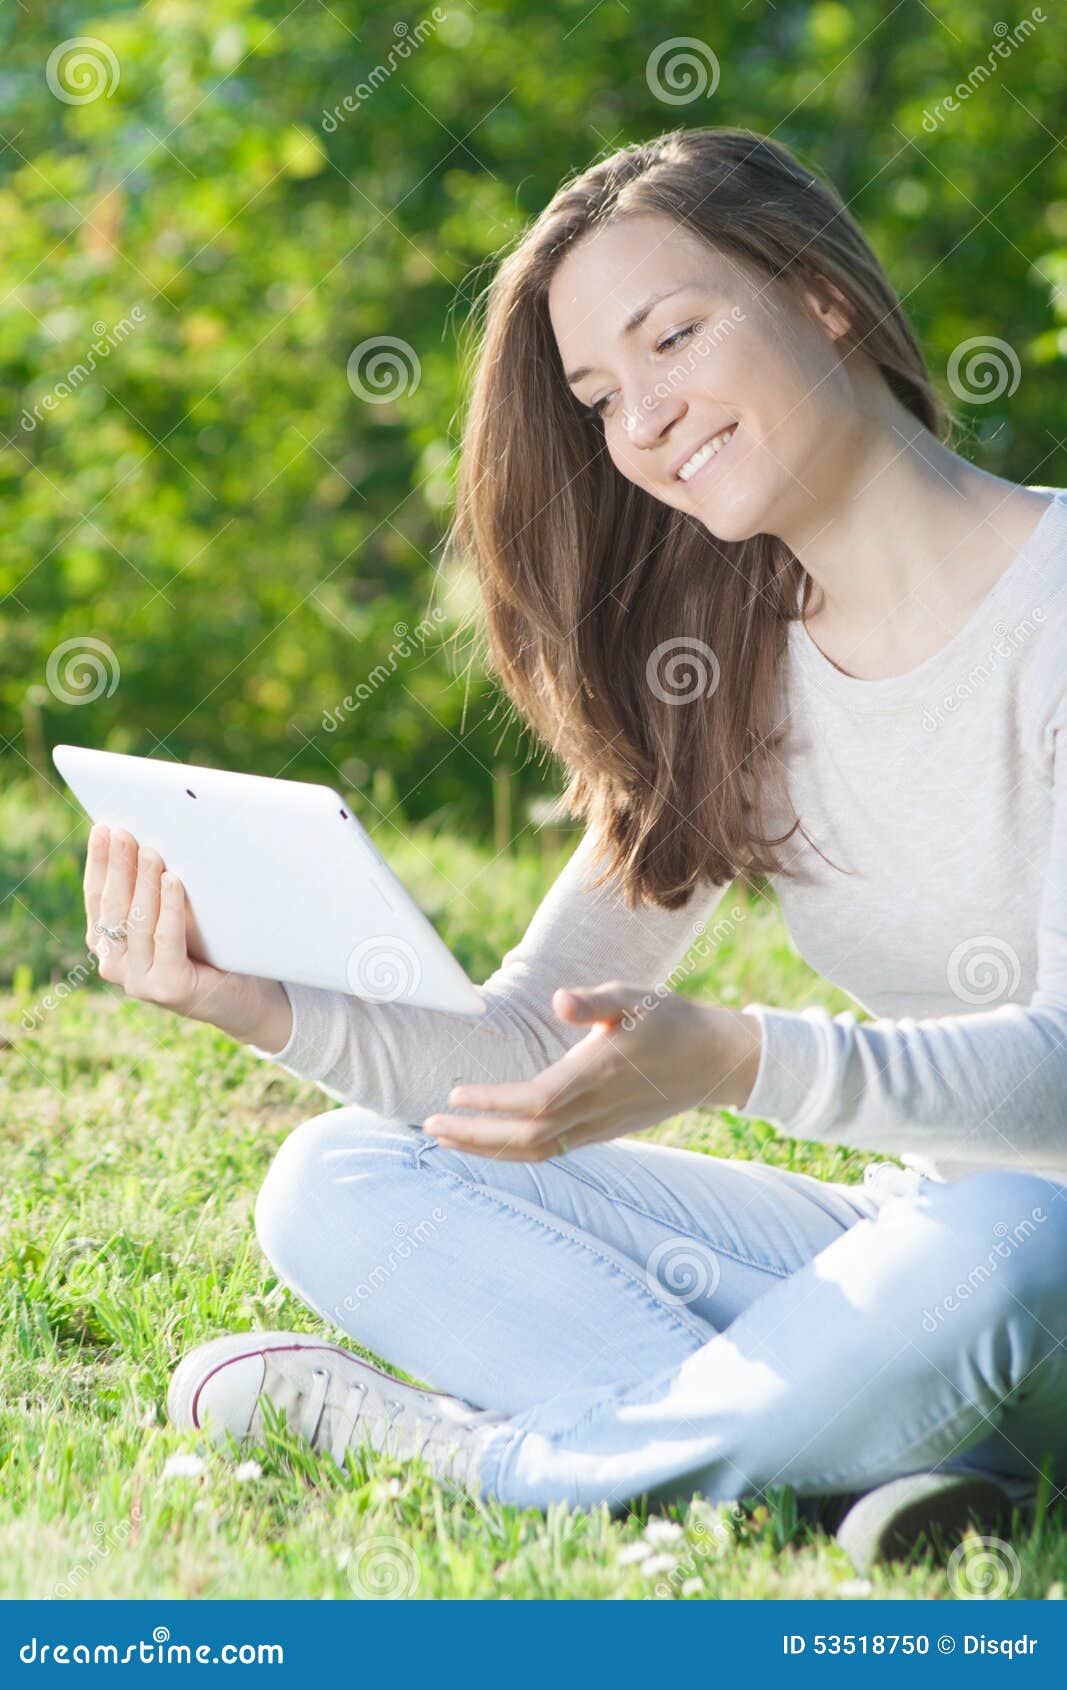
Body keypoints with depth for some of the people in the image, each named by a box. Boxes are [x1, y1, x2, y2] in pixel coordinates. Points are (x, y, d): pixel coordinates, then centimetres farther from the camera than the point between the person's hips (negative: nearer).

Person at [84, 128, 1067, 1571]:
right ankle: (879, 1444, -21)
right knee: (335, 1182, -5)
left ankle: (449, 1446, -17)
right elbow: (531, 1051, 3)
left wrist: (733, 1061, -37)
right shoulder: (741, 671, 9)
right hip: (901, 1230, 6)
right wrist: (270, 1008, -16)